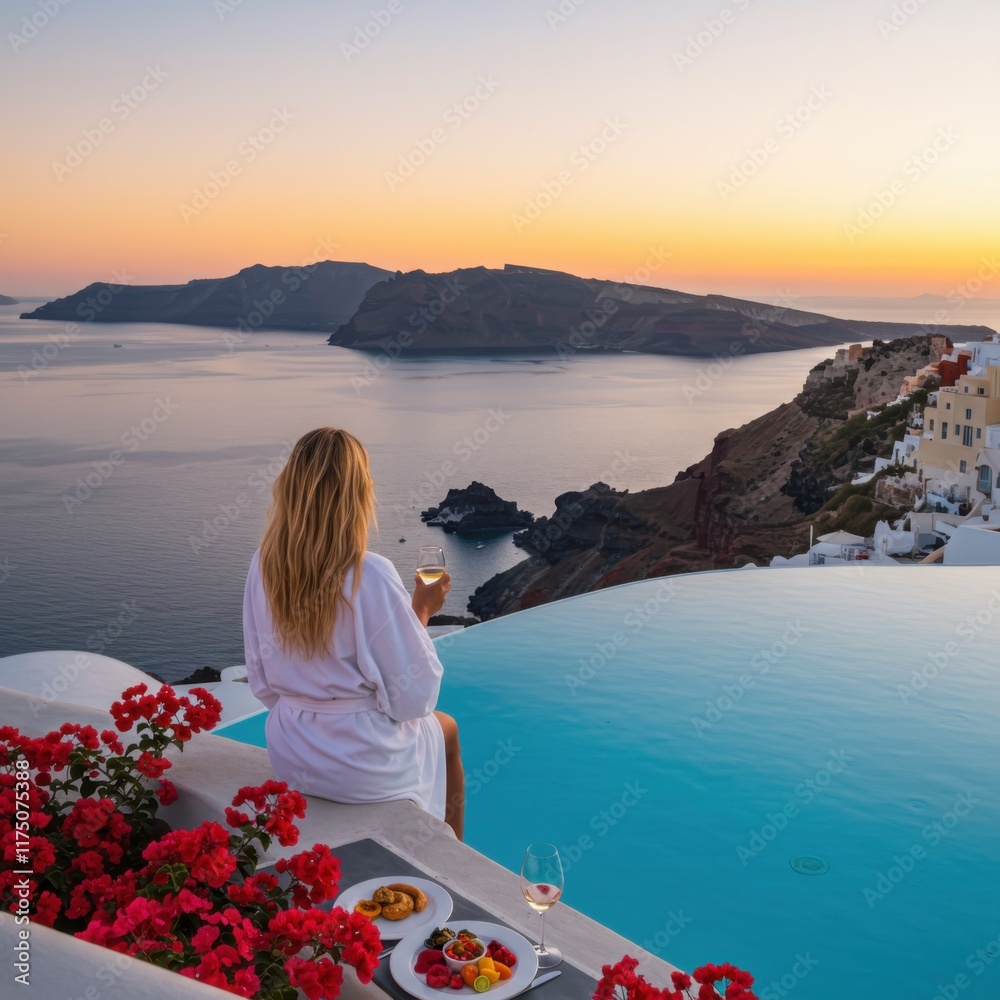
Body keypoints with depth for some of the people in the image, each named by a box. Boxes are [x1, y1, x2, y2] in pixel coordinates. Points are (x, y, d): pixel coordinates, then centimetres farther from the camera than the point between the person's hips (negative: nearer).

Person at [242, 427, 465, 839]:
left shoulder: (263, 565, -9)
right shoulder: (371, 576, -26)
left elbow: (264, 685, 2)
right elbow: (412, 697, -18)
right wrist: (421, 613, -6)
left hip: (288, 759, 5)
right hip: (365, 767, -5)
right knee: (446, 730, 28)